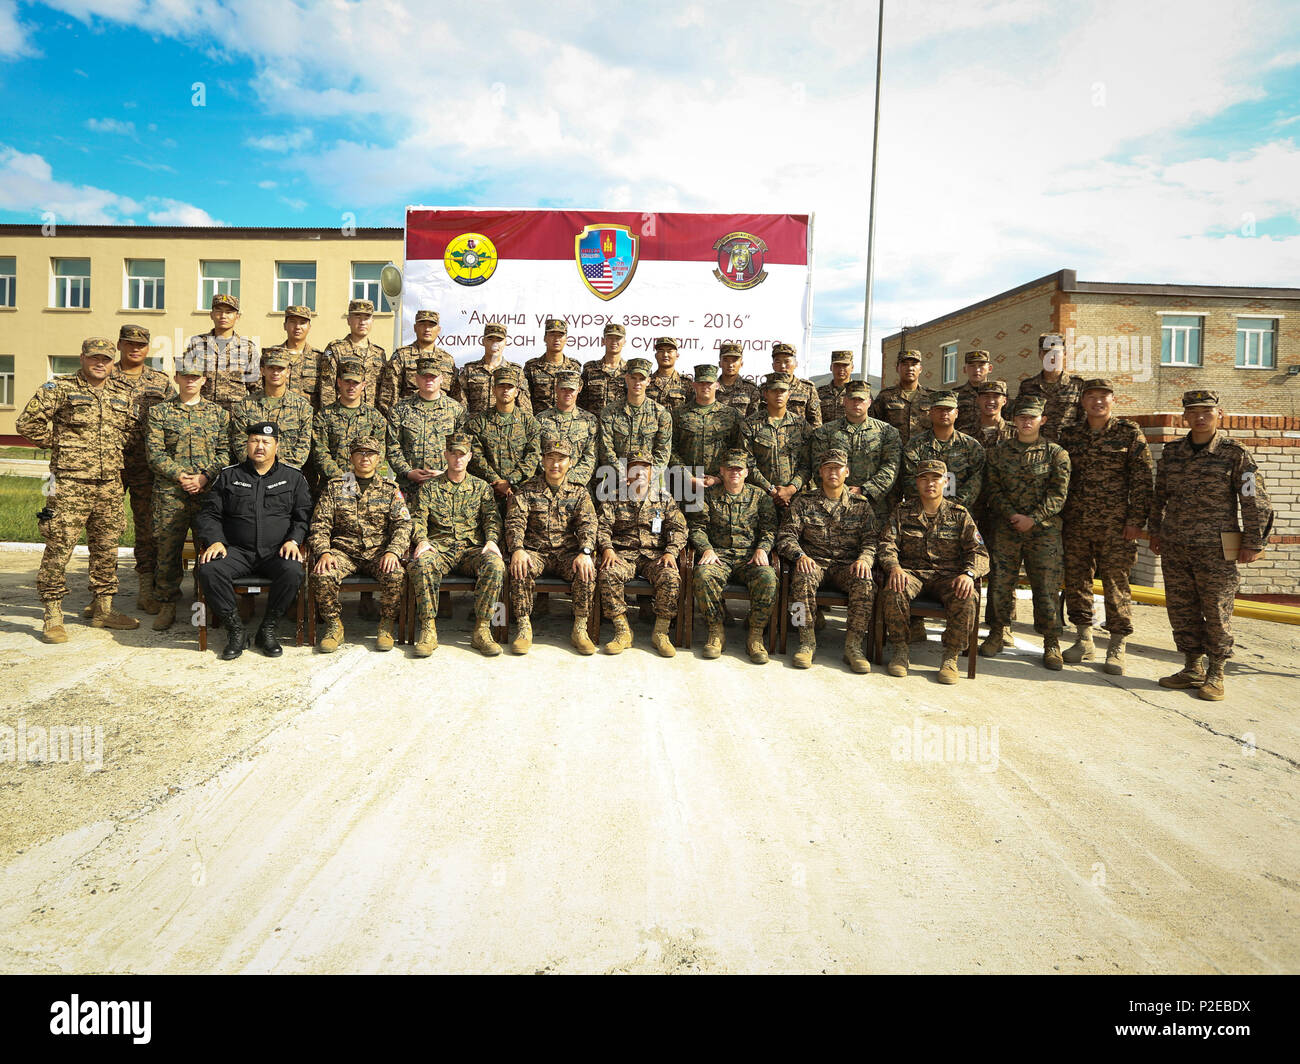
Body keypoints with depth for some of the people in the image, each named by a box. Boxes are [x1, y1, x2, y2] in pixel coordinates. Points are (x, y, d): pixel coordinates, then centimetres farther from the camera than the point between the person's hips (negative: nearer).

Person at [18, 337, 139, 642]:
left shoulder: (120, 399, 15)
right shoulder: (59, 388, -1)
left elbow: (128, 432, 28)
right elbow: (28, 423, -6)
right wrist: (59, 443, -1)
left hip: (110, 487, 5)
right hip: (69, 485, -5)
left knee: (106, 550, 10)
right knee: (58, 550, -4)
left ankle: (103, 610, 22)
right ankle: (53, 618, 4)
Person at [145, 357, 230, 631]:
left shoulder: (217, 412, 11)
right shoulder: (159, 411, 8)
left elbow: (225, 451, 5)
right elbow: (154, 452, 1)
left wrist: (205, 476, -8)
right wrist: (179, 476, -11)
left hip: (208, 492, 1)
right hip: (170, 493, 0)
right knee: (168, 550, 2)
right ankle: (167, 606, 14)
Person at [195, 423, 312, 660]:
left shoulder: (293, 478, 13)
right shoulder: (228, 476, 15)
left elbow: (304, 515, 8)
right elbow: (209, 513, 12)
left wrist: (293, 540, -9)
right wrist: (215, 541, -6)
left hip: (276, 552, -1)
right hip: (237, 550, 1)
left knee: (293, 571, -34)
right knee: (208, 570, -29)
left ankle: (267, 629, -15)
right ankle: (236, 630, -15)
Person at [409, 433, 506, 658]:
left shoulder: (481, 487, 17)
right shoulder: (429, 487, 15)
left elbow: (492, 519, 8)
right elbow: (418, 518, 7)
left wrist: (491, 540, -13)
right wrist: (422, 540, -14)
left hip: (471, 548, 1)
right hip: (439, 546, 0)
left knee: (495, 564, -33)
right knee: (422, 563, -36)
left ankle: (482, 629, -25)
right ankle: (428, 629, -28)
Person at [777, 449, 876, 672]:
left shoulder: (861, 505, 12)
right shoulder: (804, 502, 9)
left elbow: (871, 540, 6)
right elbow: (785, 535, 2)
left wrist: (864, 559, -17)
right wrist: (799, 555, -19)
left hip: (847, 564, 1)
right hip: (814, 561, -1)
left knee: (865, 582, -32)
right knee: (803, 577, -36)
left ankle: (853, 645, -24)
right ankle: (807, 642, -26)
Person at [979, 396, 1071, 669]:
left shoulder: (1056, 454, 4)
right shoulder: (999, 452, 10)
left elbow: (1058, 494, -2)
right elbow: (994, 490, 5)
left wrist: (1033, 518, -14)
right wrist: (1012, 516, -10)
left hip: (1044, 530, -2)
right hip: (1006, 528, 2)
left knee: (1046, 586, -1)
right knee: (1000, 582, 1)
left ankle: (1051, 643, 10)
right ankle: (997, 634, 17)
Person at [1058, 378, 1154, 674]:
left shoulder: (1129, 433, 1)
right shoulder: (1069, 435, 10)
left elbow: (1142, 479, -2)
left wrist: (1136, 519, -8)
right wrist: (1058, 516, 10)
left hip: (1114, 522, -3)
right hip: (1075, 522, 4)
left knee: (1115, 582, -2)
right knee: (1076, 579, 7)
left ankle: (1117, 647, 9)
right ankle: (1084, 641, 20)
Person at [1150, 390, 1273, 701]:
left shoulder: (1235, 453, -5)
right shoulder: (1172, 451, 7)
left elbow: (1255, 501, -4)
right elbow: (1159, 494, 17)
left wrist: (1253, 543, -6)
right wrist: (1156, 531, 17)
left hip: (1215, 548, -4)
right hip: (1175, 546, 4)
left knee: (1216, 611, 2)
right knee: (1181, 609, 8)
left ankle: (1215, 674, 16)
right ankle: (1193, 669, 21)